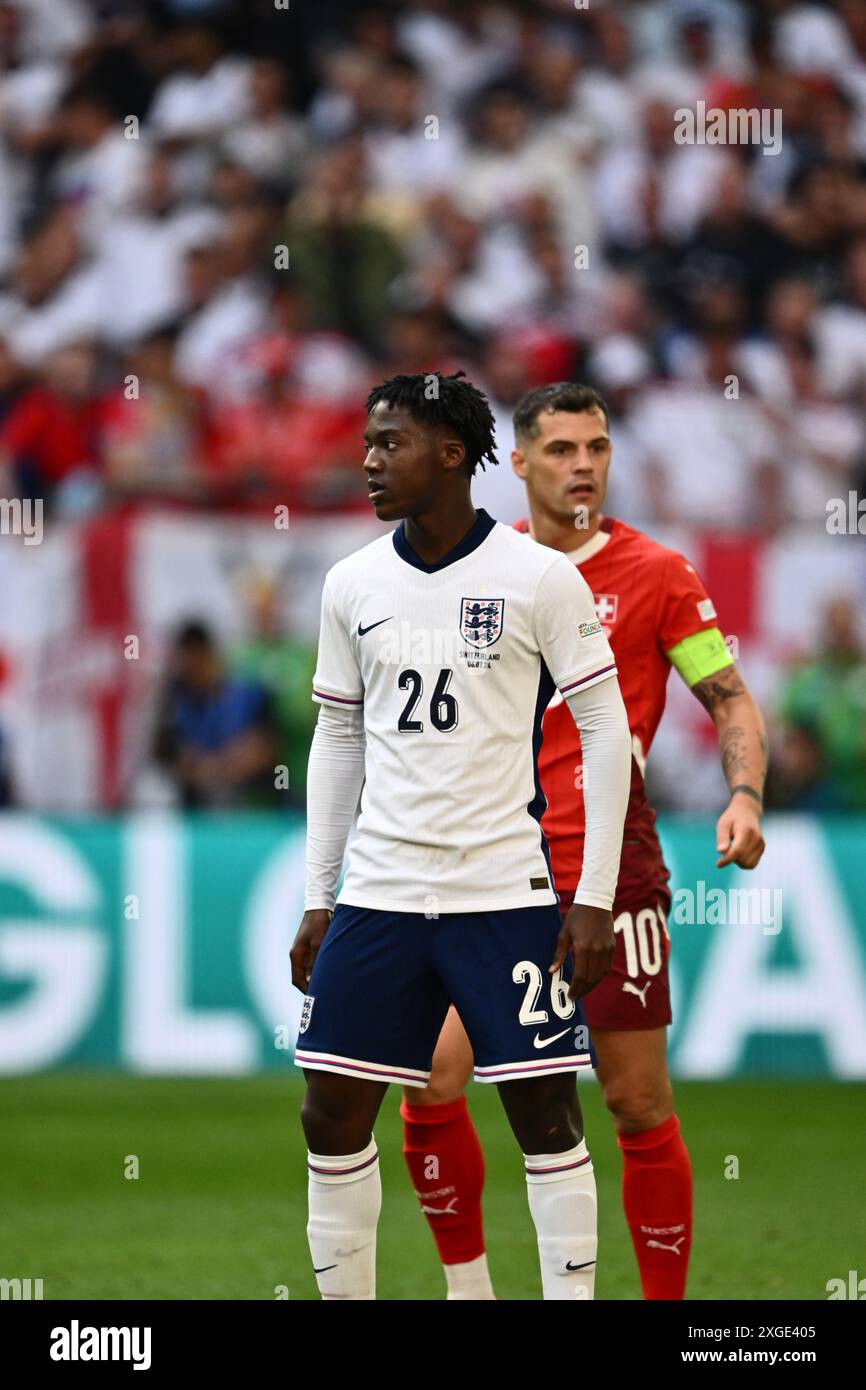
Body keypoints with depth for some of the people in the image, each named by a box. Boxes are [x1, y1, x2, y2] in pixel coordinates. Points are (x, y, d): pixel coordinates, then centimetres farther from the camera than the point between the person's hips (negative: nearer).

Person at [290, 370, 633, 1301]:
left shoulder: (539, 578, -6)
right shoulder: (353, 585, 6)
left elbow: (606, 731, -3)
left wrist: (594, 899, -7)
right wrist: (317, 899, 11)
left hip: (508, 892, -4)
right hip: (378, 895, 4)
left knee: (546, 1113, -3)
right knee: (333, 1113, 1)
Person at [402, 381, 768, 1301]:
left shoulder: (656, 574, 0)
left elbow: (731, 701, 1)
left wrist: (745, 798, -16)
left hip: (609, 868, -3)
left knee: (639, 1105, -2)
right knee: (432, 1084, -6)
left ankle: (666, 1300, 8)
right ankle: (467, 1286, 10)